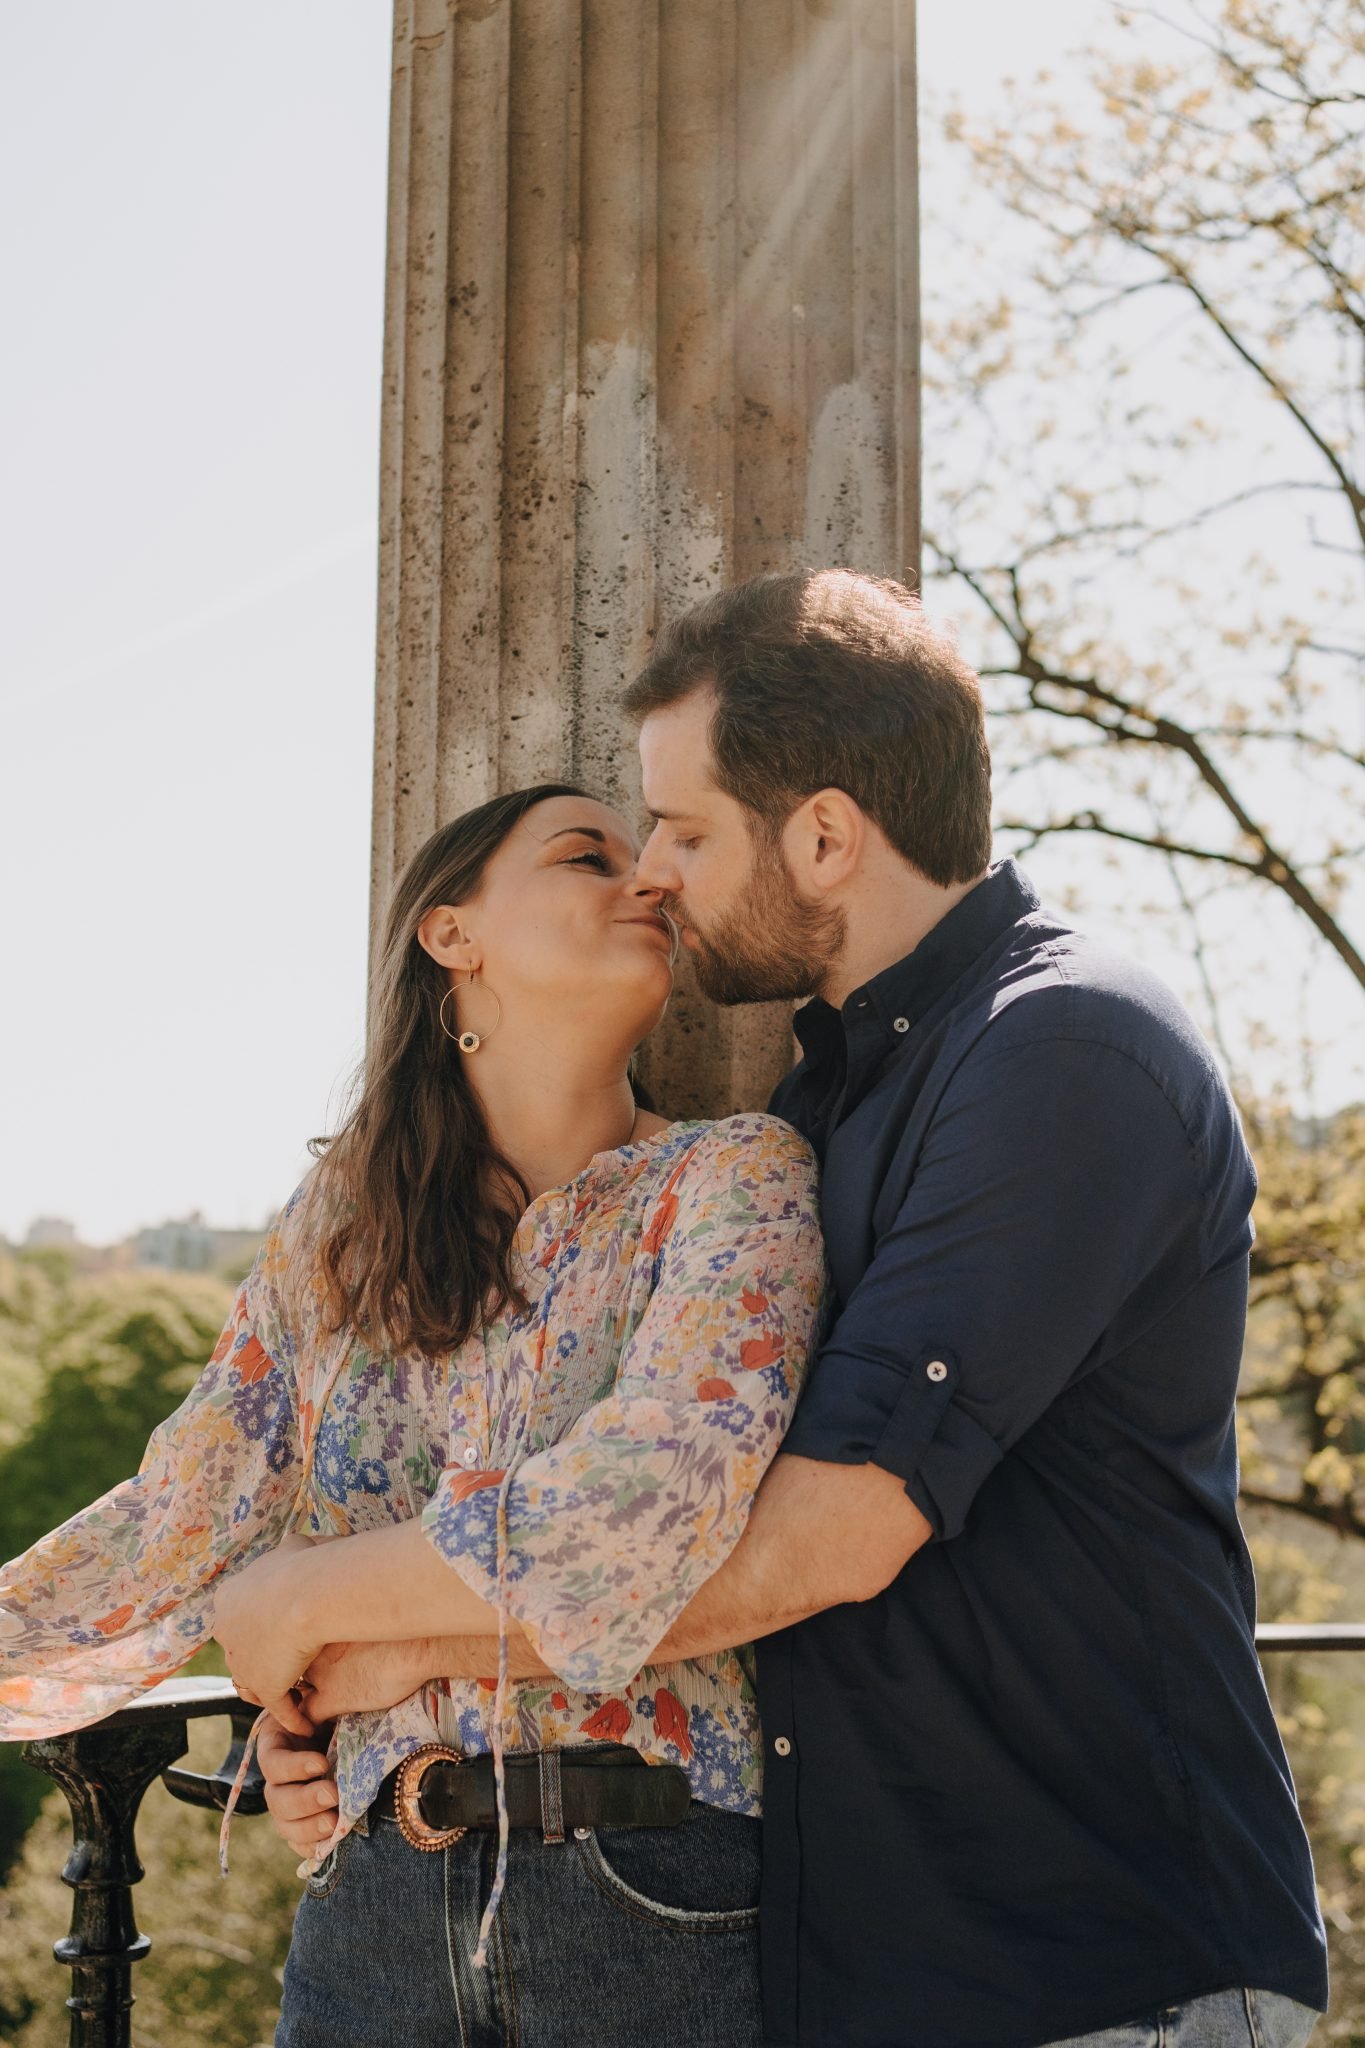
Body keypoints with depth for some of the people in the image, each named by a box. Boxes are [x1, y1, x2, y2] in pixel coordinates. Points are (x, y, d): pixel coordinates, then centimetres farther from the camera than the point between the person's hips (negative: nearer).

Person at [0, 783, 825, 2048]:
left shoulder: (730, 1180, -6)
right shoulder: (337, 1227, 7)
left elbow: (649, 1505, -20)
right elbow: (172, 1532, 7)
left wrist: (299, 1599, -10)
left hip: (659, 1899, -3)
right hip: (379, 1903, 3)